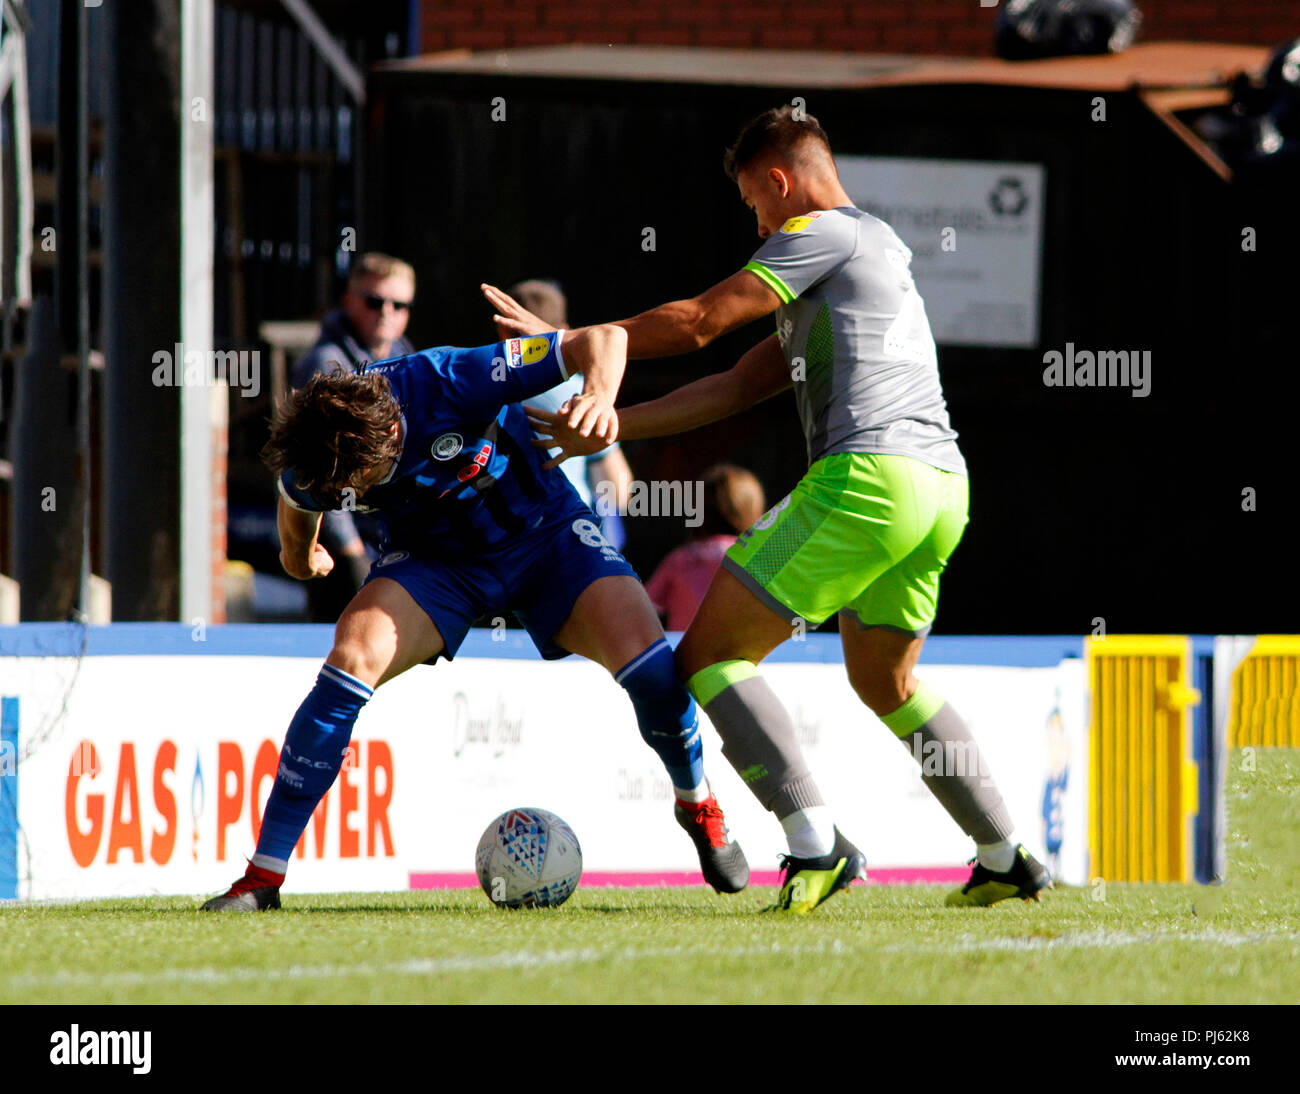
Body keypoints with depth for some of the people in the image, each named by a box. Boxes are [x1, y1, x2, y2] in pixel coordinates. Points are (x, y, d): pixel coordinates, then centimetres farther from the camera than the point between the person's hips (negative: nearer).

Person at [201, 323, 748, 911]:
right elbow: (296, 503, 6)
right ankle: (262, 878, -20)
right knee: (354, 653, -26)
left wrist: (600, 395, -49)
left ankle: (697, 803, 10)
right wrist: (301, 553, 25)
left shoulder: (451, 383, -34)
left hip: (541, 531, -2)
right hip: (432, 559, 2)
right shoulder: (313, 456, -23)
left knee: (646, 659, -24)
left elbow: (602, 337, -29)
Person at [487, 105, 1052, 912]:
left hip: (867, 476, -10)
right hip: (943, 486, 10)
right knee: (887, 683, 28)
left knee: (711, 654, -6)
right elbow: (736, 388, 27)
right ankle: (1008, 859, 26)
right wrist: (607, 428, 22)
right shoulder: (876, 251, 30)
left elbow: (698, 323, -4)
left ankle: (816, 844, -18)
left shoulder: (825, 233, 2)